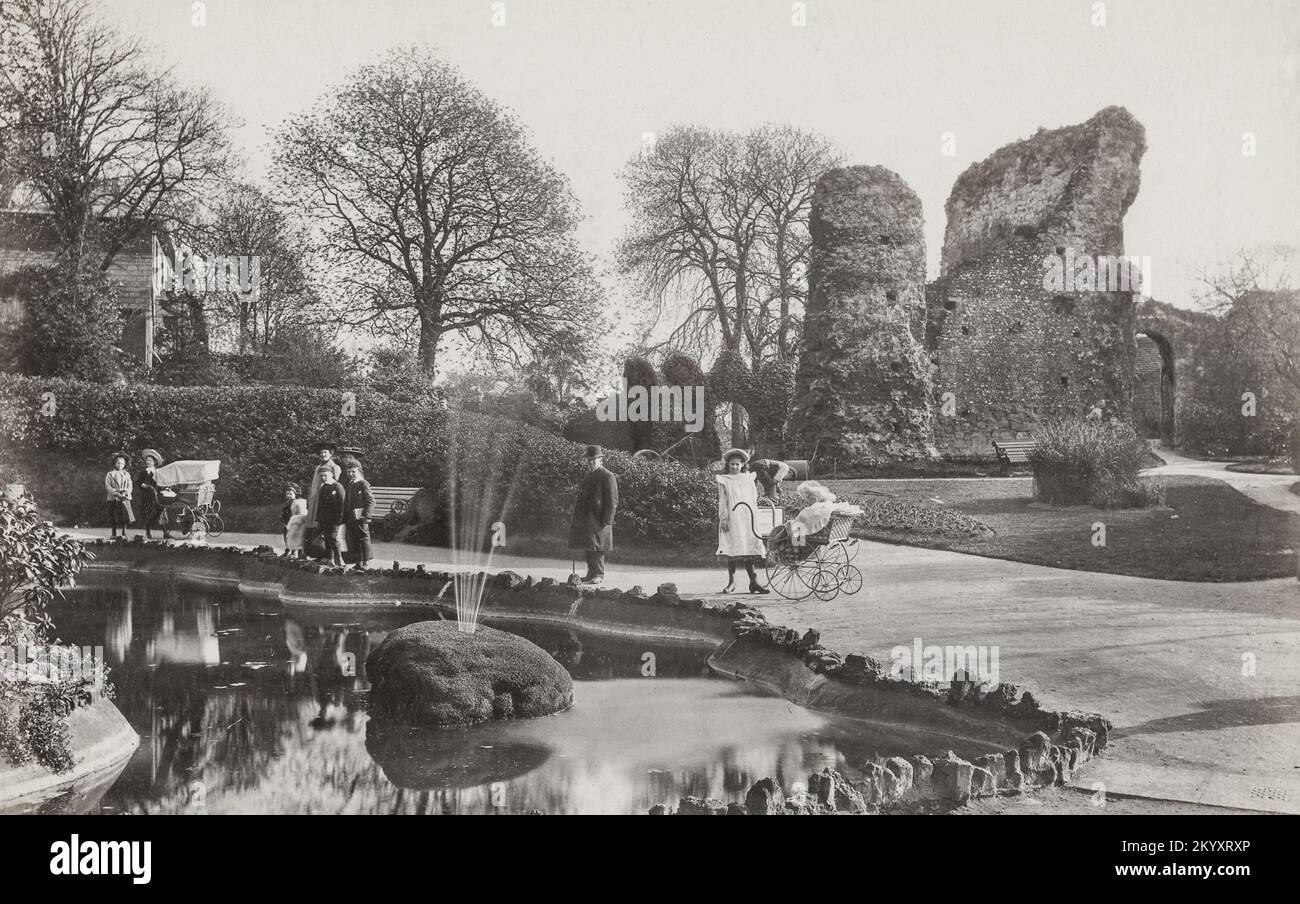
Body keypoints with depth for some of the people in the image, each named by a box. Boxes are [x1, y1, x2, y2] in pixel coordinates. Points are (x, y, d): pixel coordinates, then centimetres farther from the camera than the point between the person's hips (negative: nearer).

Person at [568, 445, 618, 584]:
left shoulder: (607, 477, -10)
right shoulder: (589, 476, 17)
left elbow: (612, 502, -14)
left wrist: (606, 522, -18)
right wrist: (575, 520, 20)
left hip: (597, 521, -8)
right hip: (586, 520, 8)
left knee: (596, 548, -7)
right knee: (588, 548, 11)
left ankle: (599, 575, -1)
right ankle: (591, 573, 19)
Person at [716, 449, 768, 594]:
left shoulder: (748, 478, 13)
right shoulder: (724, 481, 5)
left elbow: (754, 499, 16)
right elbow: (722, 501, 2)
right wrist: (723, 519, -6)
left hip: (747, 518, 2)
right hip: (731, 519, -2)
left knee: (749, 548, -1)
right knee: (732, 549, -5)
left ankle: (753, 581, 1)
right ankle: (731, 582, 0)